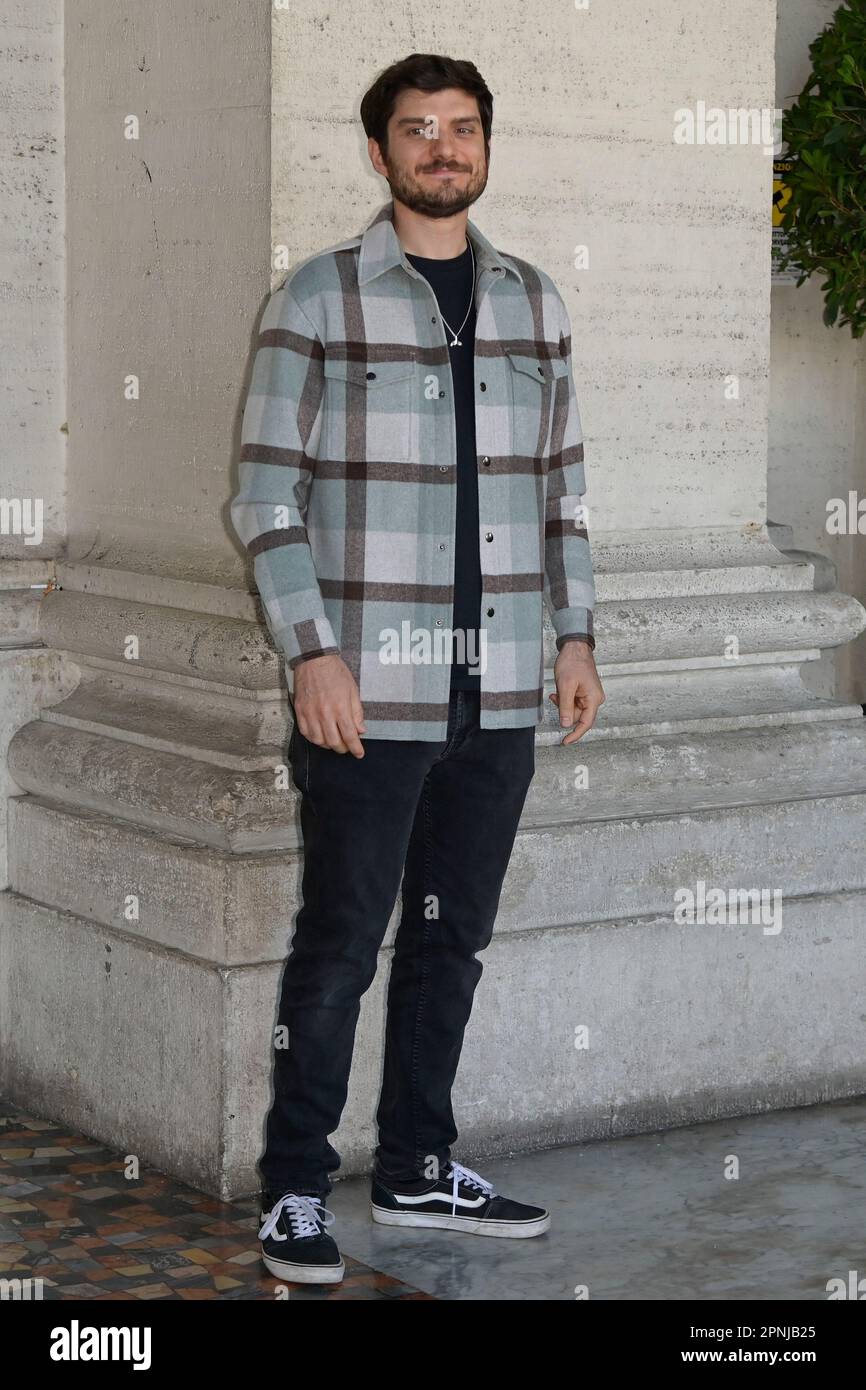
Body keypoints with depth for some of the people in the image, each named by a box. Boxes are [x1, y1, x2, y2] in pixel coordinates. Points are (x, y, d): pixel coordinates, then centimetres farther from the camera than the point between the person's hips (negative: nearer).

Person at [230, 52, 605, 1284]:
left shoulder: (532, 302, 11)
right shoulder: (318, 299, -4)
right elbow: (266, 494, -6)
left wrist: (575, 635, 8)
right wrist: (312, 652, -14)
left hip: (497, 697, 5)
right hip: (368, 696, -5)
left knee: (454, 939, 12)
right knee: (340, 943, 1)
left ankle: (419, 1168, 26)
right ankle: (295, 1192, 12)